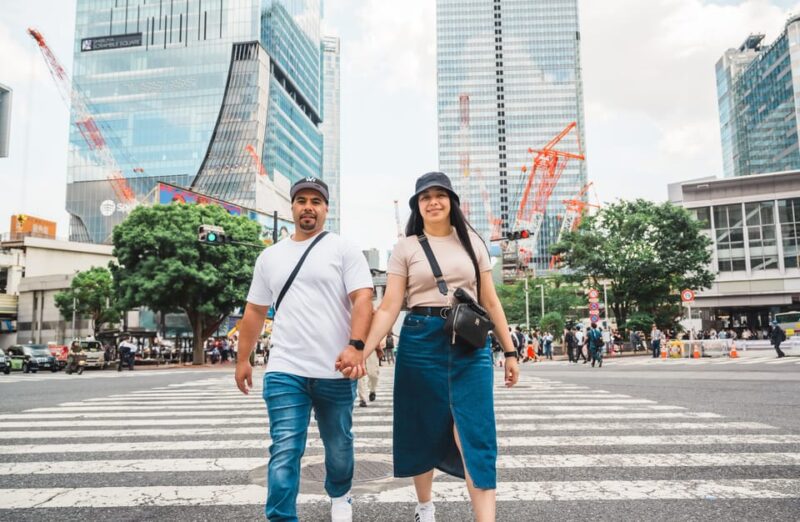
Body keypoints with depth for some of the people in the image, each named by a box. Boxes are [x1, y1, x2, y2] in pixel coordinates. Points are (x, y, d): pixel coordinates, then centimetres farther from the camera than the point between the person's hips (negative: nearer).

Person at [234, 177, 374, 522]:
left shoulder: (344, 250, 0)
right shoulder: (270, 256, 12)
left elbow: (363, 299, -11)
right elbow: (255, 311, 17)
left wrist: (355, 345, -25)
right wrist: (243, 359, 16)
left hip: (335, 371, -1)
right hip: (284, 371, 2)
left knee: (339, 446, 17)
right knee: (284, 453, -4)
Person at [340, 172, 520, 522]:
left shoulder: (472, 243, 10)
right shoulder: (406, 248, 3)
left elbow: (490, 302, 11)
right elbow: (389, 307, -3)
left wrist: (509, 351, 7)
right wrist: (363, 351, -15)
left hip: (471, 345, 1)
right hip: (421, 342, 0)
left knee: (476, 435, -7)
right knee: (423, 430, 11)